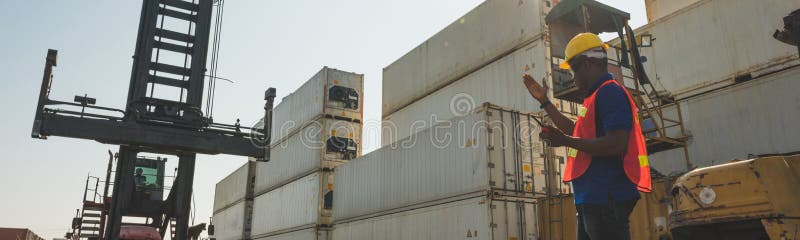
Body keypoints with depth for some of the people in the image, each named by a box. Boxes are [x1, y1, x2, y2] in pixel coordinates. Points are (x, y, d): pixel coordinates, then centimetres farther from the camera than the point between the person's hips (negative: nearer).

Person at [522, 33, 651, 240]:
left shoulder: (610, 92, -13)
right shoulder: (598, 96, 20)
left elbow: (617, 144, -24)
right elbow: (574, 129, 33)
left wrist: (566, 141, -20)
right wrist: (544, 101, 35)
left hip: (606, 198, -11)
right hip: (592, 199, 11)